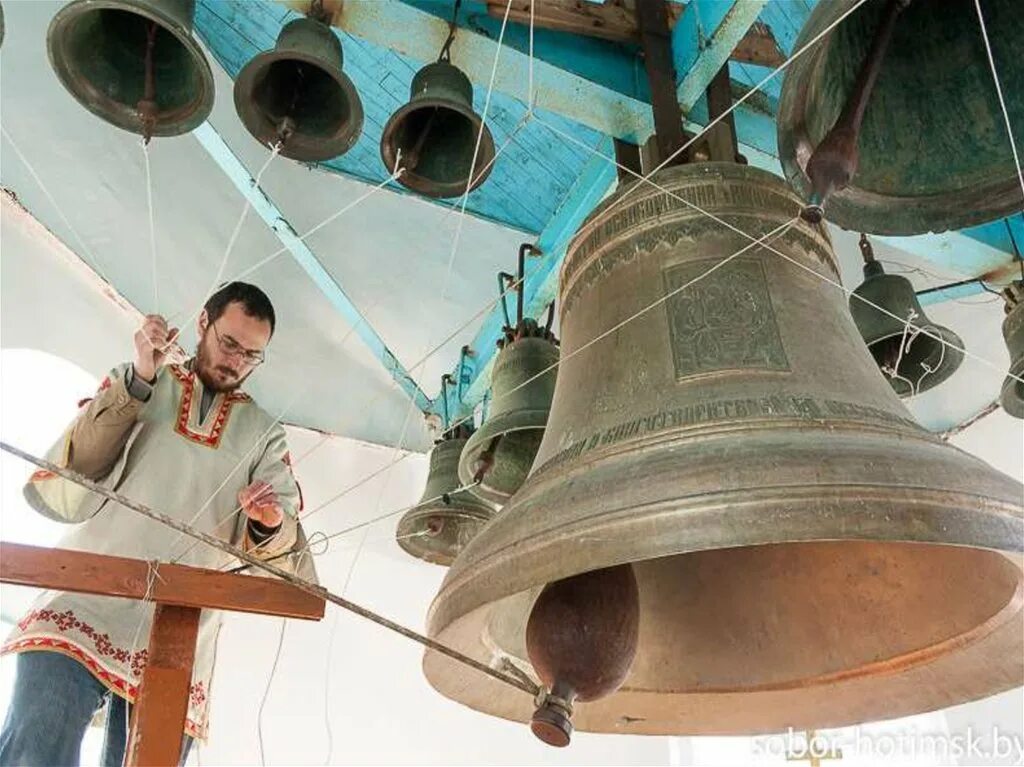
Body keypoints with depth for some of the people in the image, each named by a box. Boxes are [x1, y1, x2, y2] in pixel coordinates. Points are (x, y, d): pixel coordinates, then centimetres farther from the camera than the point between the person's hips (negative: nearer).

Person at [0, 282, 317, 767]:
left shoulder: (263, 433, 16)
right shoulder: (132, 385, 14)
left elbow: (283, 551, 7)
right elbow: (59, 492, 0)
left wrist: (270, 525, -18)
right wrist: (138, 382, -8)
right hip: (80, 615, -1)